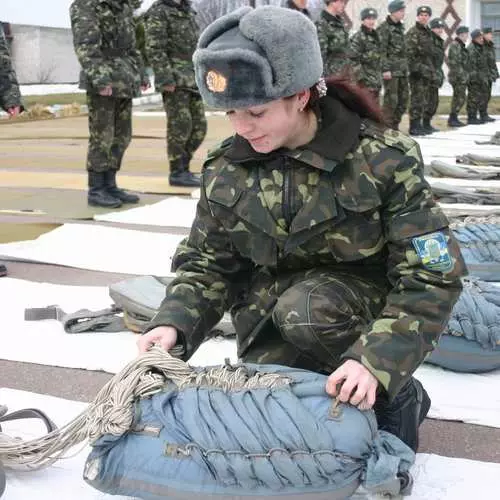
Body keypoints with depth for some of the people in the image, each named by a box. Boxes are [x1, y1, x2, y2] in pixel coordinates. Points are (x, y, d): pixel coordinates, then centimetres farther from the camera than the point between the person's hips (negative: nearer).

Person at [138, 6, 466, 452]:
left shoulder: (381, 160, -19)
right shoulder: (227, 169, -6)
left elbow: (430, 278, -20)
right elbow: (208, 264, 1)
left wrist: (378, 361, -35)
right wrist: (174, 324, -20)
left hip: (363, 310, -4)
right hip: (273, 323, 4)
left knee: (303, 311, -36)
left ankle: (396, 397, -10)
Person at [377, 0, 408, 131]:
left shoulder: (400, 27, 16)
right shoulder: (384, 28, -8)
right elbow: (381, 51, -14)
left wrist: (406, 68, 19)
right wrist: (385, 69, -19)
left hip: (402, 70, 8)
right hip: (391, 69, -8)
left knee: (403, 100, 8)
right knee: (391, 99, -7)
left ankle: (395, 127, 17)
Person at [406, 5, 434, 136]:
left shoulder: (428, 33, 19)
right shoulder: (413, 32, -8)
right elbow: (410, 53, -15)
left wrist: (432, 71, 20)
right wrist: (418, 69, -19)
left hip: (427, 72, 9)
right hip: (417, 72, -8)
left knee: (424, 101, 10)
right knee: (417, 100, -9)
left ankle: (418, 124, 16)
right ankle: (414, 127, -6)